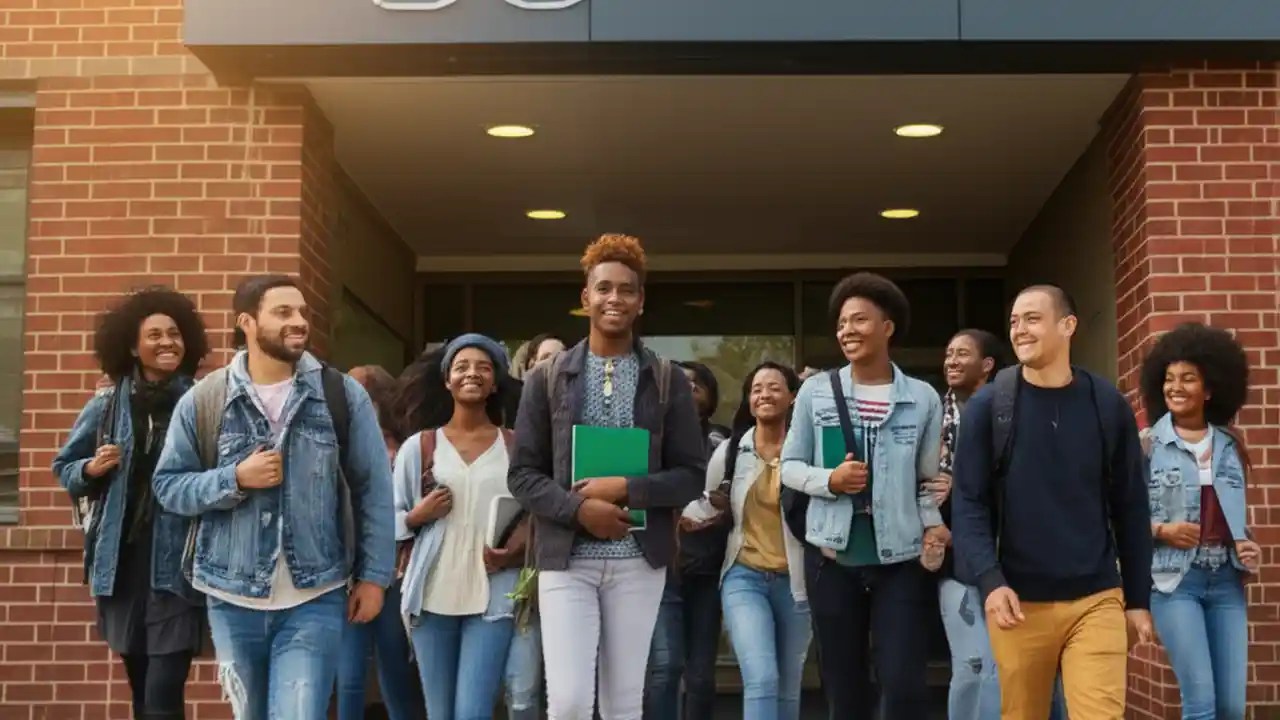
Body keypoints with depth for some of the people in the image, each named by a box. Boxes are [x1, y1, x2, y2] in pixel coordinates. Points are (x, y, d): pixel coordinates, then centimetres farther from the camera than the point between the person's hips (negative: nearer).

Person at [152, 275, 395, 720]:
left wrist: (373, 575, -3)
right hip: (233, 600, 2)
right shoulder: (202, 402, -2)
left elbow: (373, 491, 0)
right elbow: (168, 486, 1)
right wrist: (235, 479, -16)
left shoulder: (343, 396, -3)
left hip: (314, 600, -2)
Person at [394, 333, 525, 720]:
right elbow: (389, 521, 10)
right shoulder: (418, 446, 7)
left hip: (493, 598, -1)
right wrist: (418, 516, -10)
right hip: (432, 596, 2)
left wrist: (516, 551, -10)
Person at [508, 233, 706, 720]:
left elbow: (691, 476, 3)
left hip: (639, 560, 1)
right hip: (566, 558, -1)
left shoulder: (667, 381, 5)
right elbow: (523, 474, 2)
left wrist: (625, 489, -13)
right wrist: (580, 509, -14)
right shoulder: (547, 378, 4)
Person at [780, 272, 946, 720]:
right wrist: (829, 480, -12)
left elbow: (929, 479, 8)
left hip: (901, 559, -1)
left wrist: (932, 525, -9)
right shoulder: (816, 390, 2)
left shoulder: (923, 398, 2)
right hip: (832, 557, 1)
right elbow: (789, 465, 7)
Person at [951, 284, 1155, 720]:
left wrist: (1138, 597, 7)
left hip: (1096, 599, 0)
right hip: (1017, 601, 0)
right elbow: (969, 502, -4)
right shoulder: (987, 407, -1)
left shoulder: (1108, 406, 3)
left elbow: (1130, 508, 7)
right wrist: (989, 580, -18)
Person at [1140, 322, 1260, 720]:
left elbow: (1236, 513, 19)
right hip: (1175, 580, -4)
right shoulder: (1148, 444, -3)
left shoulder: (1229, 445, 10)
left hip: (1226, 580, 4)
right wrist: (1161, 530, -18)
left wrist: (1246, 545, 0)